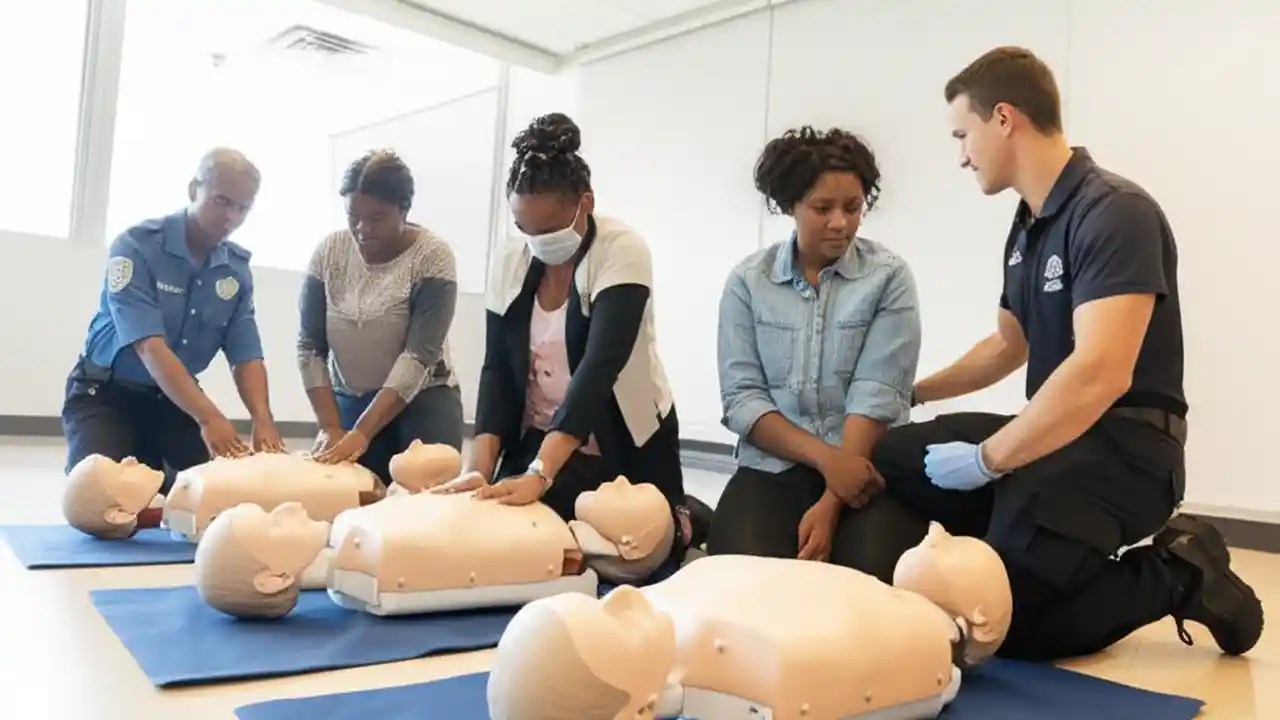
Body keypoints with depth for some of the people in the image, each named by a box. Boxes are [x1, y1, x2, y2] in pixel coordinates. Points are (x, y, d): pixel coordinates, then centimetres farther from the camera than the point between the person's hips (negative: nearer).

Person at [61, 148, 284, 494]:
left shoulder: (237, 268, -3)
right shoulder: (136, 246, -19)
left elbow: (246, 355, -8)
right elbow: (149, 346, -30)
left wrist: (262, 419, -29)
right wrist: (208, 417, -42)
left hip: (176, 398, 4)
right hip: (106, 393, -4)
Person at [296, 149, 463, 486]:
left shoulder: (433, 256, -15)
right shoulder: (329, 252, -4)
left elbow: (419, 356, -21)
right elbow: (310, 346, -2)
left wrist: (361, 433, -26)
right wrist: (330, 427, -11)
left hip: (422, 402, -3)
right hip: (348, 402, 3)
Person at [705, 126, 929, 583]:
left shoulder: (888, 276, -1)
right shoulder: (748, 281, 3)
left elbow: (875, 396, -10)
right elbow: (741, 398, -3)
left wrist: (831, 502, -20)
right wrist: (826, 458, -18)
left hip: (867, 466, 0)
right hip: (773, 467, 1)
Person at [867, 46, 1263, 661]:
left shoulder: (1114, 211, -17)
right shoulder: (1026, 224, 11)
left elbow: (1100, 375, -28)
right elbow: (1008, 346, 24)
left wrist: (987, 460, -20)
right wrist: (909, 392, 29)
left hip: (1121, 448, -9)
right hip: (1054, 434, 9)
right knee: (886, 460, 1)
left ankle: (1178, 576, 2)